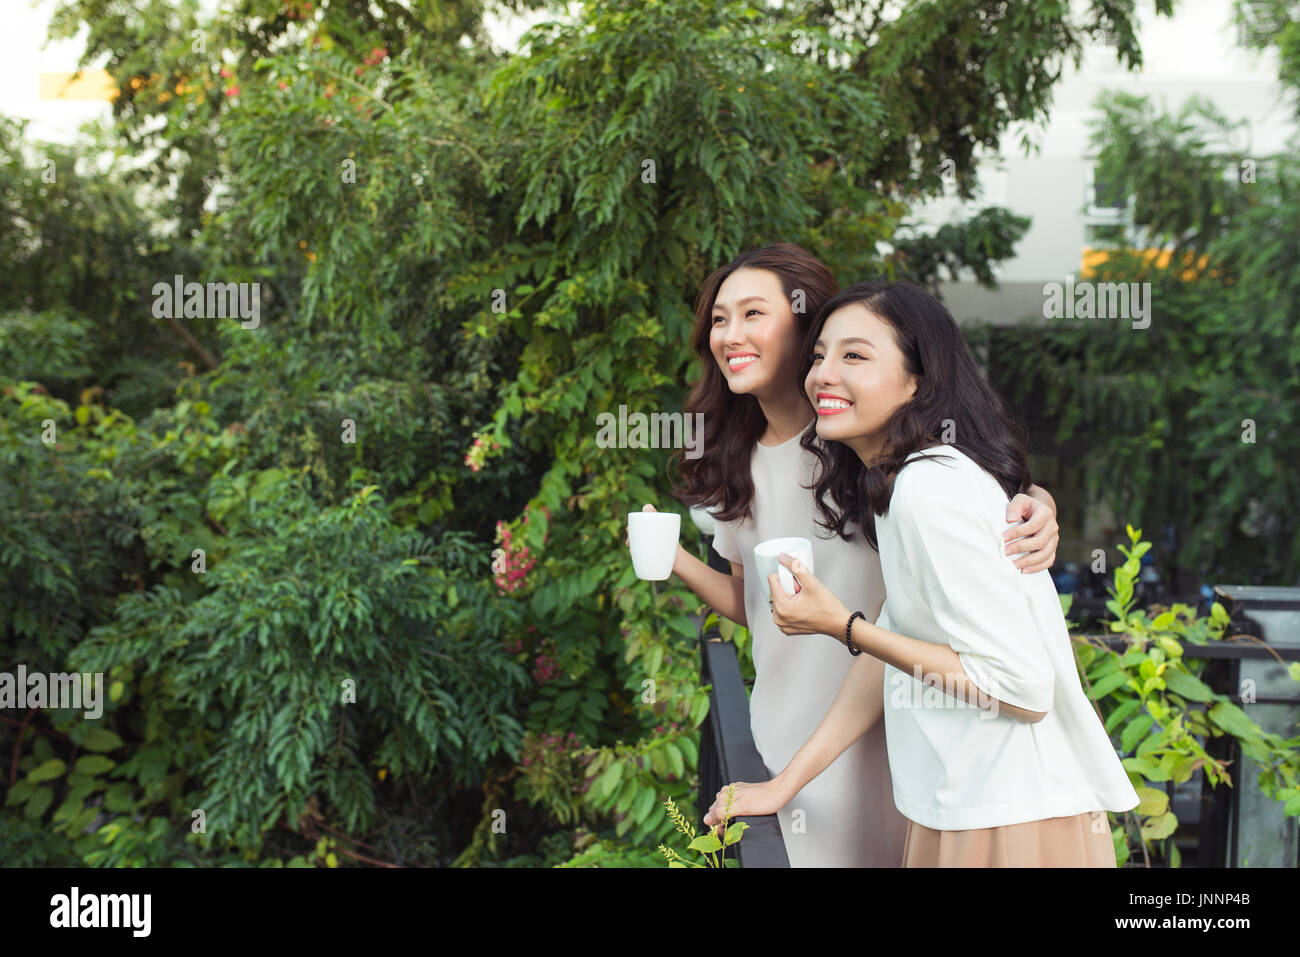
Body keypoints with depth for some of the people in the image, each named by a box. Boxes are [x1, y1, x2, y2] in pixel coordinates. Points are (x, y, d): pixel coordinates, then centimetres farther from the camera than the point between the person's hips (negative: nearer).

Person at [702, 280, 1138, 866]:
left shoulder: (931, 491, -22)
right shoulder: (896, 480, 7)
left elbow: (1022, 689, -25)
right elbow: (894, 646, 8)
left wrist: (842, 626, -20)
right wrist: (784, 786, 6)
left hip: (1018, 821, -9)